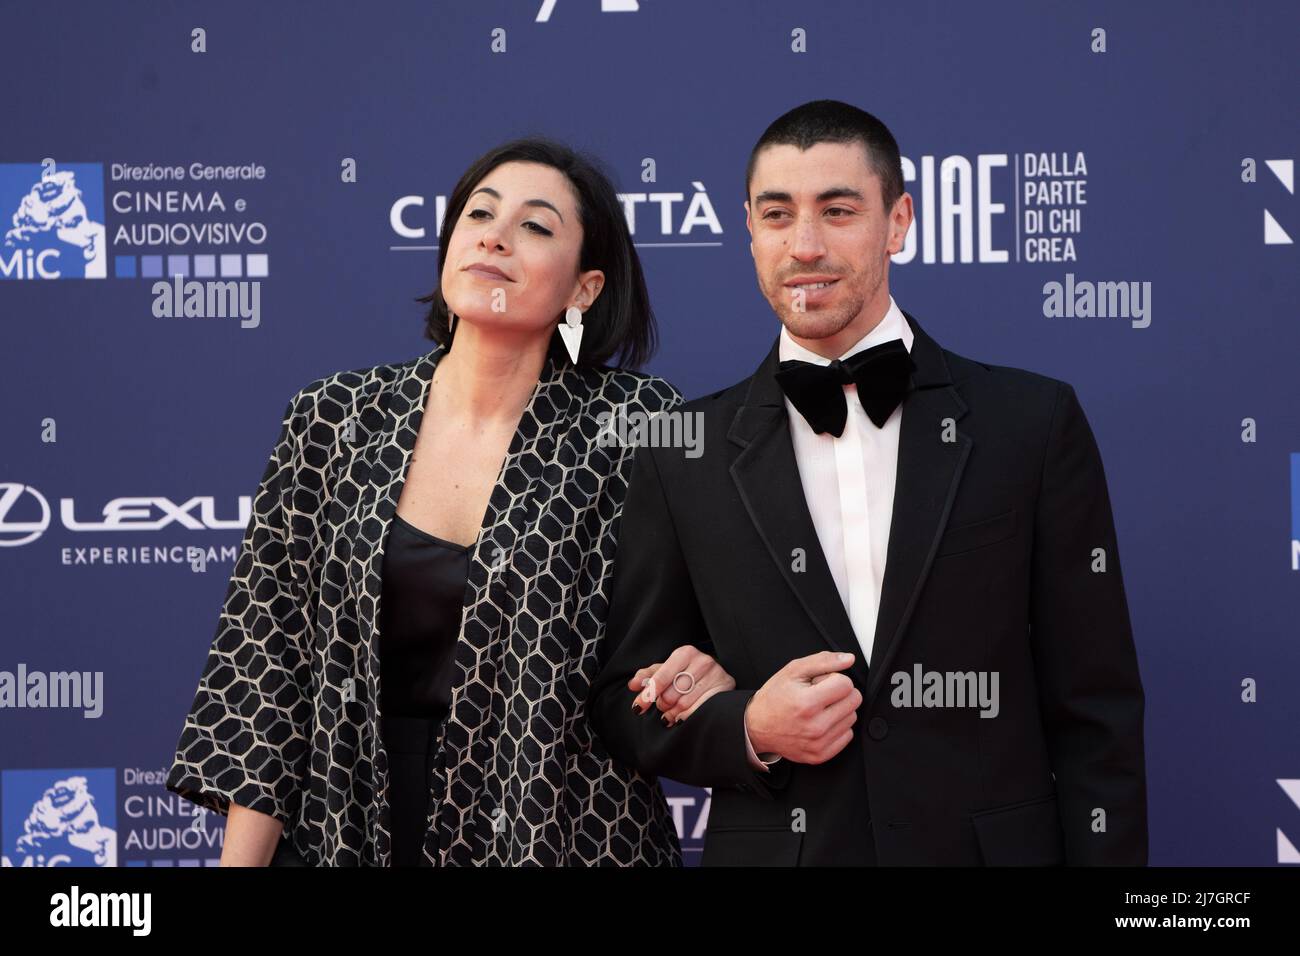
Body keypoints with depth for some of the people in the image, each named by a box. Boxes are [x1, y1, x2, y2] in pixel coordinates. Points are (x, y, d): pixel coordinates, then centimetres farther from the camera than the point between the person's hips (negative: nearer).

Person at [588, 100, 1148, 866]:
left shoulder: (1034, 424, -4)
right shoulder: (685, 458, -1)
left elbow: (1095, 717, -3)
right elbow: (624, 700, 4)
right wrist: (749, 730, -14)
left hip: (990, 846, 0)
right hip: (768, 847, 1)